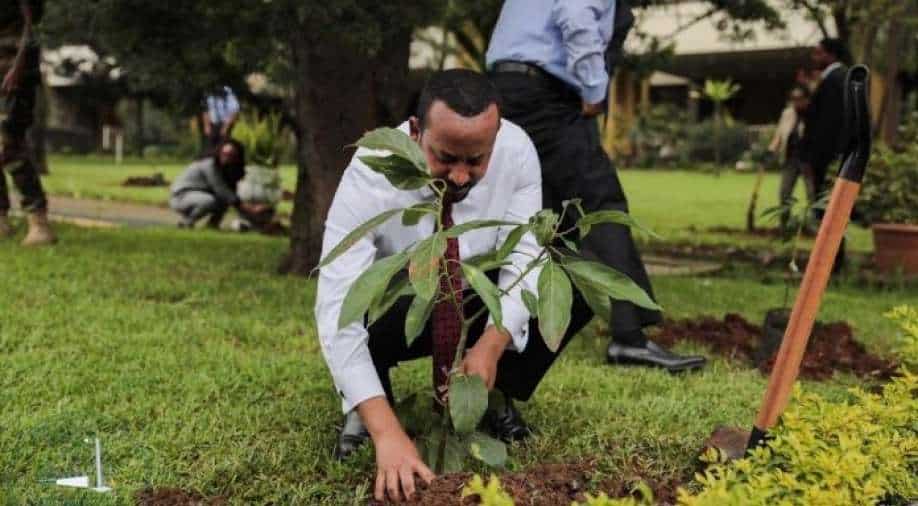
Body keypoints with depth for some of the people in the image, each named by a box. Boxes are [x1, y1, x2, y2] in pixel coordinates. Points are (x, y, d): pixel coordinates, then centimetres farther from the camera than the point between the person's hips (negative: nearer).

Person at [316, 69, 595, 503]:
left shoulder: (517, 150, -24)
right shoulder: (370, 175, -33)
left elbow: (523, 257, -21)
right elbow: (337, 309, -39)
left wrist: (491, 346, -39)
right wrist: (387, 432, -48)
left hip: (482, 297, 3)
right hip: (393, 309, -2)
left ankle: (495, 395, -2)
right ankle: (363, 409, -4)